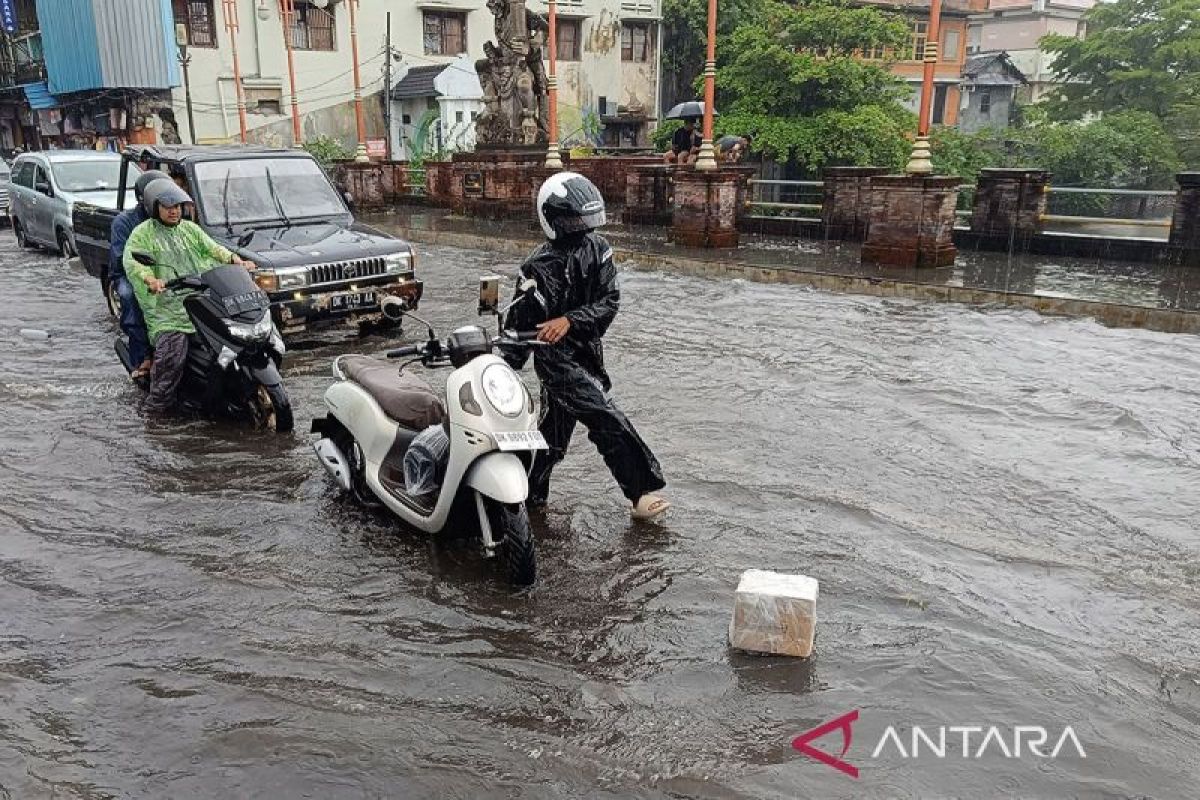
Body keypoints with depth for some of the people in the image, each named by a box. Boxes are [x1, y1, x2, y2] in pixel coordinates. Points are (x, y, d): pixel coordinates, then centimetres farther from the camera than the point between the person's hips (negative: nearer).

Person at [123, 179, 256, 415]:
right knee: (172, 350, -26)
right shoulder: (142, 234, 8)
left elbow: (212, 248, 14)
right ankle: (158, 402, -14)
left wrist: (236, 260, -7)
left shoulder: (190, 229, 24)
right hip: (166, 308, -4)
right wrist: (150, 279, -29)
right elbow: (131, 262, -8)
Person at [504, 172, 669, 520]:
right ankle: (642, 492, -6)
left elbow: (610, 301, -7)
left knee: (555, 430, 16)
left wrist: (570, 320, -22)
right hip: (556, 357, -6)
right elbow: (521, 322, -9)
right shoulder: (540, 268, -15)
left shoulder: (596, 248, -1)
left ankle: (530, 495, 31)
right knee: (608, 421, -14)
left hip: (586, 352, 6)